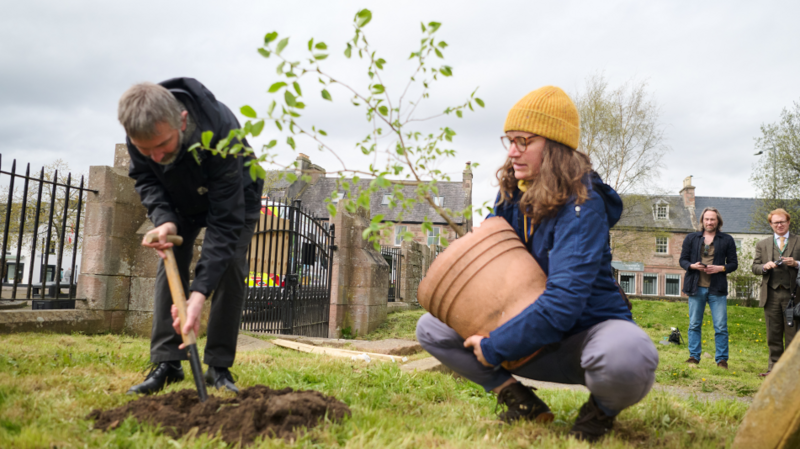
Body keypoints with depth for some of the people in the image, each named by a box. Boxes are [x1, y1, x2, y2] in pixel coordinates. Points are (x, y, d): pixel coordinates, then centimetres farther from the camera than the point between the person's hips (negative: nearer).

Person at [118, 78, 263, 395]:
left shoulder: (221, 133, -46)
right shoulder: (140, 131, -31)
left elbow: (225, 222, -43)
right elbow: (145, 178, -10)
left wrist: (200, 292, -49)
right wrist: (164, 220, -32)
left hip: (235, 199, -4)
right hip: (181, 202, 4)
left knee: (229, 269, -16)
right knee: (169, 265, -8)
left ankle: (219, 366, -8)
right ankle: (166, 362, -3)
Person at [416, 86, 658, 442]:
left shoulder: (582, 206, -23)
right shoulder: (512, 195, 0)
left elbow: (562, 303, -31)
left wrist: (494, 348, -25)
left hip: (588, 328, -6)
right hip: (536, 338, 6)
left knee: (626, 360, -43)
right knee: (431, 328, -4)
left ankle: (602, 409, -5)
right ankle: (522, 403, -2)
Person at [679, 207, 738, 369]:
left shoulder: (727, 240, 7)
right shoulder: (691, 238, 10)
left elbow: (733, 263, 7)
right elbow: (682, 260, 10)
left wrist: (720, 268, -12)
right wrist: (692, 266, -11)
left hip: (717, 289, -1)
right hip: (696, 287, 1)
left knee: (721, 327, -1)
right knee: (694, 325, 7)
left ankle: (722, 359, 8)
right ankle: (694, 356, 15)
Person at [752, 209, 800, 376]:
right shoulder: (762, 244, 15)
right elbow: (754, 267, 11)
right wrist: (764, 267, -9)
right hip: (771, 295, 2)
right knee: (773, 335, 7)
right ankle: (774, 367, 13)